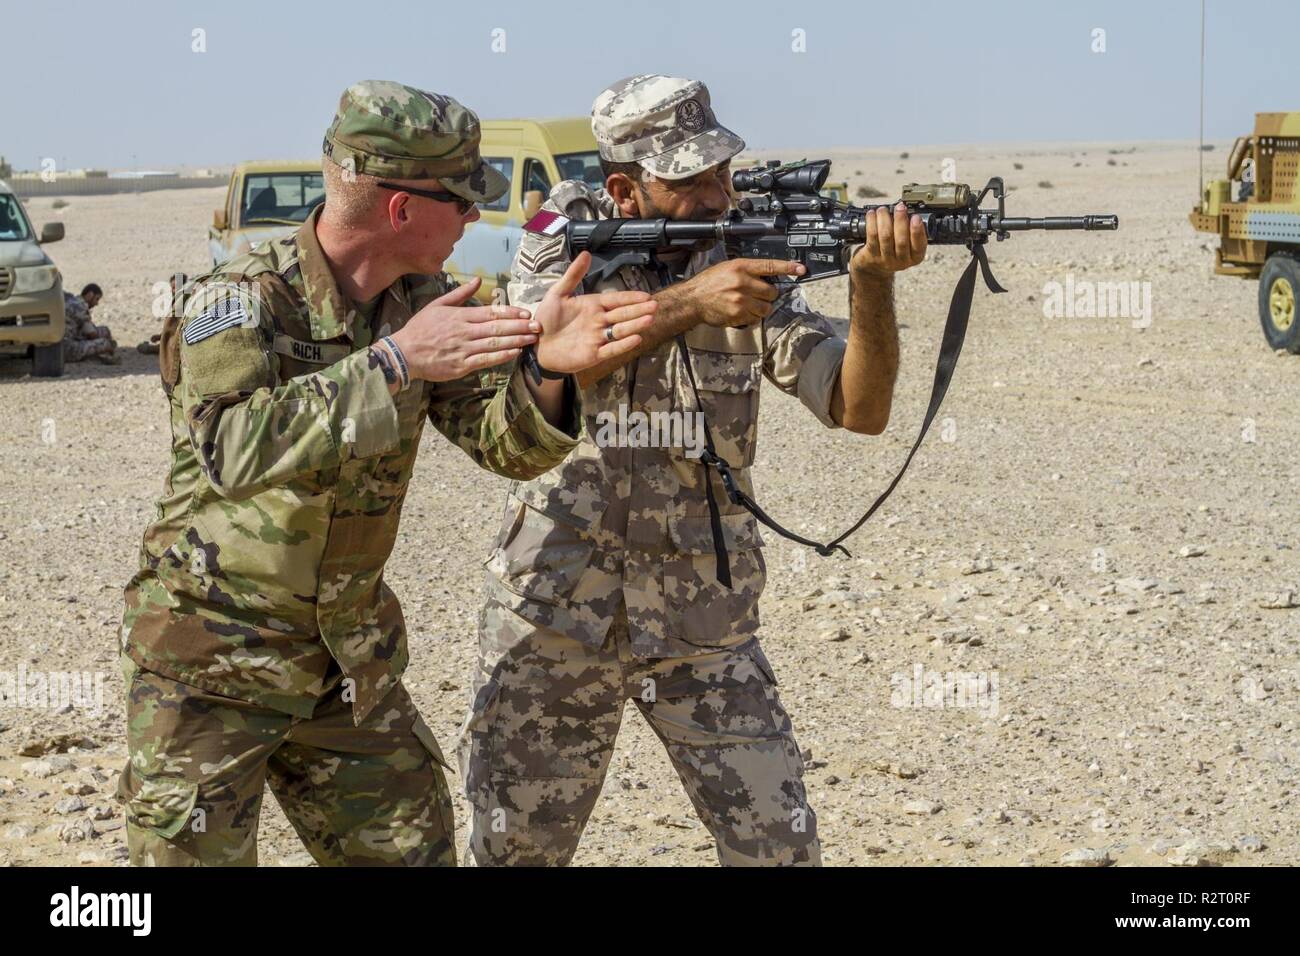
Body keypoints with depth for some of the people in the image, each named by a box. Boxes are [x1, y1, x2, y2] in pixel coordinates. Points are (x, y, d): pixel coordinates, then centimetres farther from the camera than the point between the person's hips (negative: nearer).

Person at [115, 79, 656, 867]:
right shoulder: (240, 299, -19)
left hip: (350, 666, 6)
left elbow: (505, 444, -4)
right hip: (211, 672, -6)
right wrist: (395, 361, -36)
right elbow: (234, 451, -36)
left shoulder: (421, 299, -1)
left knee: (412, 850, 11)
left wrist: (546, 366, -26)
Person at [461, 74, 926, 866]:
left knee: (780, 844, -1)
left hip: (704, 626, 1)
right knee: (517, 844, 10)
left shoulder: (753, 268, -4)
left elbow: (861, 409, -13)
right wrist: (688, 303, -33)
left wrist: (874, 278, -29)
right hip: (552, 618, 0)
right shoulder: (564, 241, -4)